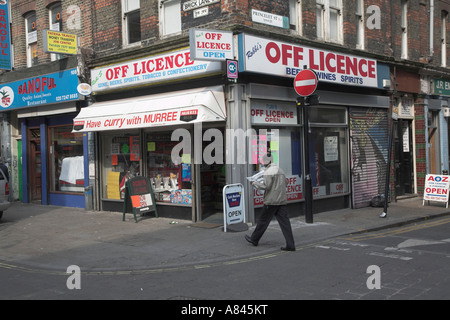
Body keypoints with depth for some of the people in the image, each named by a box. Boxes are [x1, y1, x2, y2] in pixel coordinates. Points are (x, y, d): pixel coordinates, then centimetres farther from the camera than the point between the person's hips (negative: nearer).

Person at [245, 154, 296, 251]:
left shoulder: (268, 172, -11)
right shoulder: (280, 170, 14)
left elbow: (266, 186, -17)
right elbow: (284, 184, 18)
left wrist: (254, 183, -4)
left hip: (271, 201, -7)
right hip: (282, 200, 7)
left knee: (263, 221, 7)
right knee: (284, 222, 2)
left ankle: (254, 239, 22)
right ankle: (290, 245, -3)